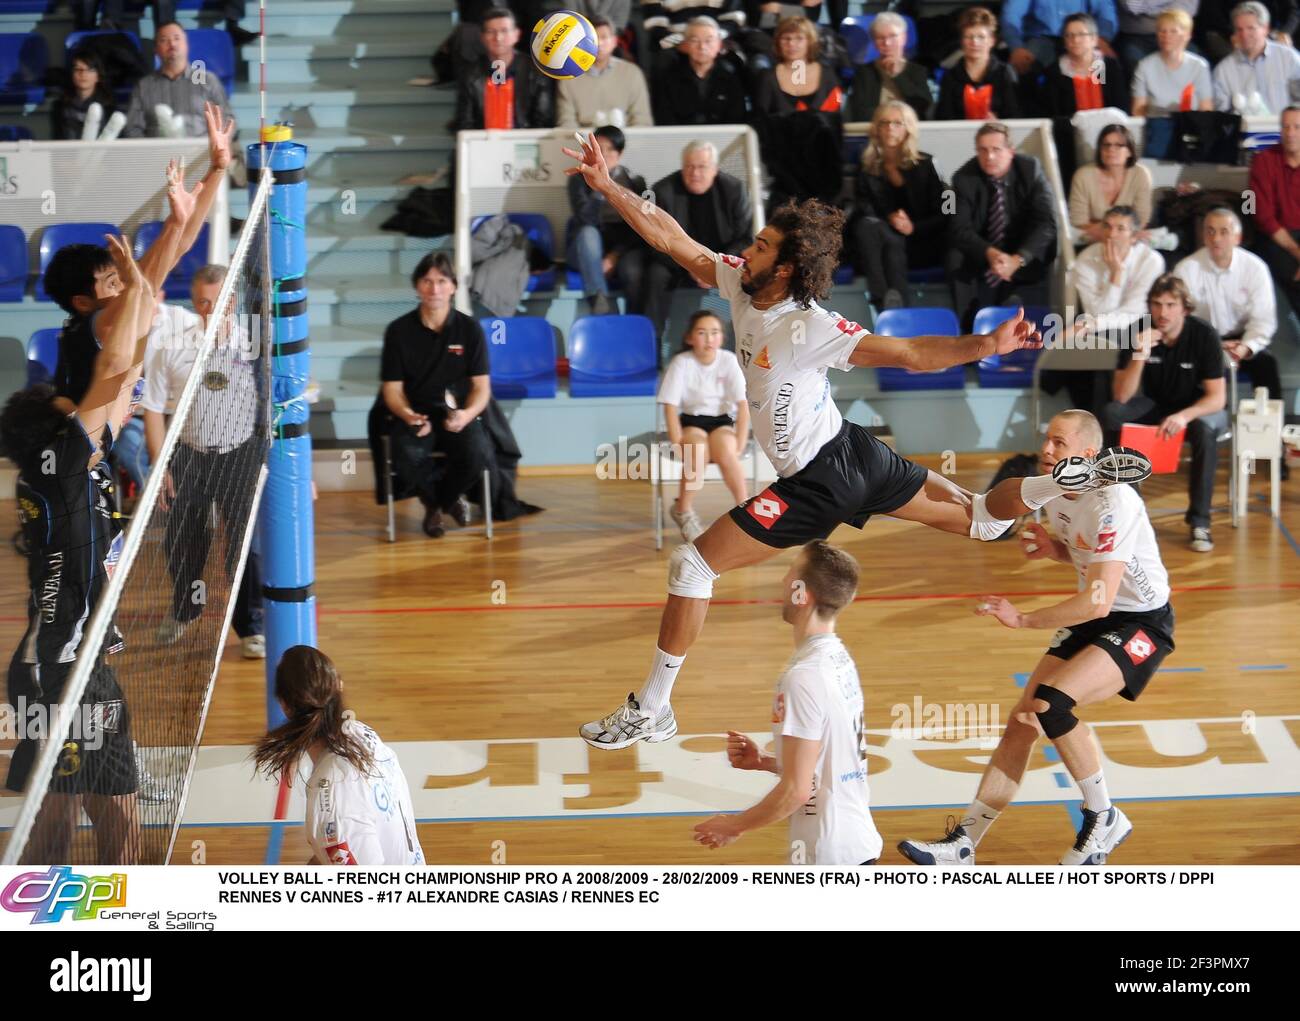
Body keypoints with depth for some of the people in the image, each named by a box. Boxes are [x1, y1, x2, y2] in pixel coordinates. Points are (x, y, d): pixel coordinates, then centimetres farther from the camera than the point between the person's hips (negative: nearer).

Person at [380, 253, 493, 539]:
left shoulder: (470, 329, 1)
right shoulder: (398, 330, 0)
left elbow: (481, 386, 1)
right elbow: (392, 389, 2)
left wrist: (468, 414, -22)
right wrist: (408, 416, -21)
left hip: (458, 415, 1)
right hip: (415, 415, -1)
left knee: (478, 455, -31)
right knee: (407, 457, -34)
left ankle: (438, 500, 7)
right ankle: (446, 500, 4)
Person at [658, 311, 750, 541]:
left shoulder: (728, 361, -10)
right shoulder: (681, 363, -12)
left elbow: (743, 405, -11)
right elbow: (671, 406, -11)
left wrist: (739, 444, -17)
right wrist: (678, 444, -20)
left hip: (722, 421, 1)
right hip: (691, 421, -1)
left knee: (725, 453, -31)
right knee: (699, 451, -31)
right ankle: (683, 510, -10)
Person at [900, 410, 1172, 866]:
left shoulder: (1112, 503, -26)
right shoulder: (1054, 492, 1)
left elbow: (1098, 602, -31)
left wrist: (1024, 619, -25)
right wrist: (1051, 549, -1)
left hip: (1141, 623, -9)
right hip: (1094, 619, 9)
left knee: (1051, 703, -27)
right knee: (1024, 719, 0)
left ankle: (1104, 820, -6)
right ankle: (963, 843, 3)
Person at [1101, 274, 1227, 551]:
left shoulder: (1204, 335, -21)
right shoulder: (1138, 333, -15)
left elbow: (1216, 398, -21)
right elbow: (1121, 396, -19)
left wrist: (1184, 416, -41)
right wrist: (1140, 355, -35)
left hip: (1197, 407, -3)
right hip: (1155, 406, 3)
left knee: (1204, 428, -38)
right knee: (1110, 414, -26)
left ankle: (1199, 521, -31)